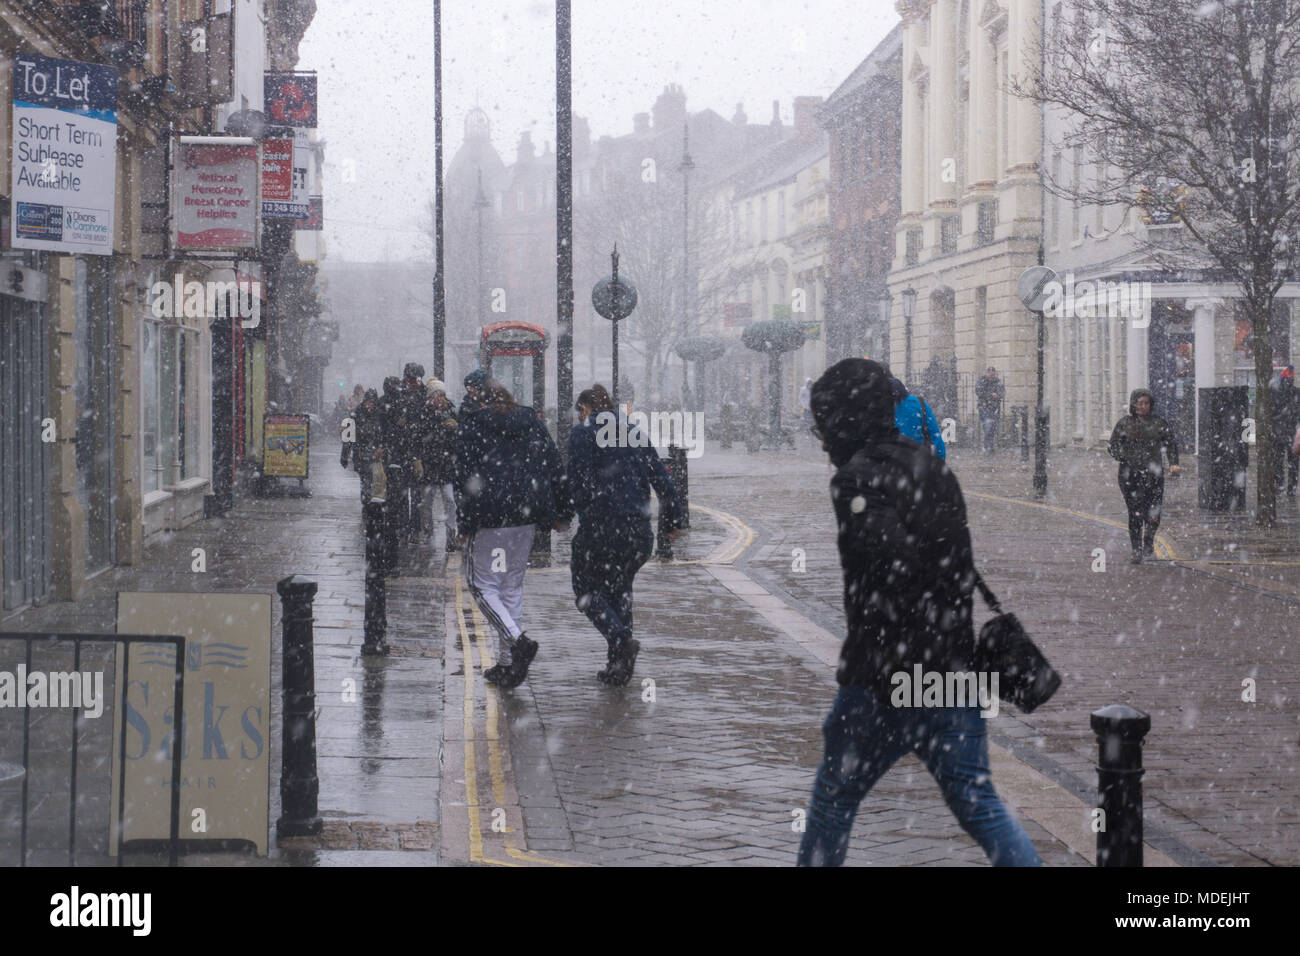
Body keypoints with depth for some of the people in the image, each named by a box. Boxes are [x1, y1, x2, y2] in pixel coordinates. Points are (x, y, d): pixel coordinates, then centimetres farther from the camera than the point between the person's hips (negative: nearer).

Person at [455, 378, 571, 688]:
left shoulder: (471, 426, -3)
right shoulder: (533, 424, 11)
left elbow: (465, 477, -8)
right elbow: (554, 468, 12)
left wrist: (465, 523, -8)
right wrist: (560, 513, 17)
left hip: (490, 517, -5)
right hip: (526, 515, 6)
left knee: (483, 584, 3)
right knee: (513, 586, 13)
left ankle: (518, 640, -18)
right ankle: (508, 664, 14)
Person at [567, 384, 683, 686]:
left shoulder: (582, 433, -1)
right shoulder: (635, 432, 15)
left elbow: (579, 482, -11)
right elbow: (660, 477, 12)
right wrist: (674, 519, 15)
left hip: (601, 526, -6)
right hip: (638, 529, 6)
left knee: (587, 589, 8)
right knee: (619, 588, 19)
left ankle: (621, 639, -18)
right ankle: (618, 666, 13)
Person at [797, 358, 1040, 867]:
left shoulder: (858, 479, -13)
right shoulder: (932, 468, 14)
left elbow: (891, 564, -26)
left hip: (887, 676, -7)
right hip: (955, 671, 7)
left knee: (835, 796, 11)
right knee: (977, 801, 7)